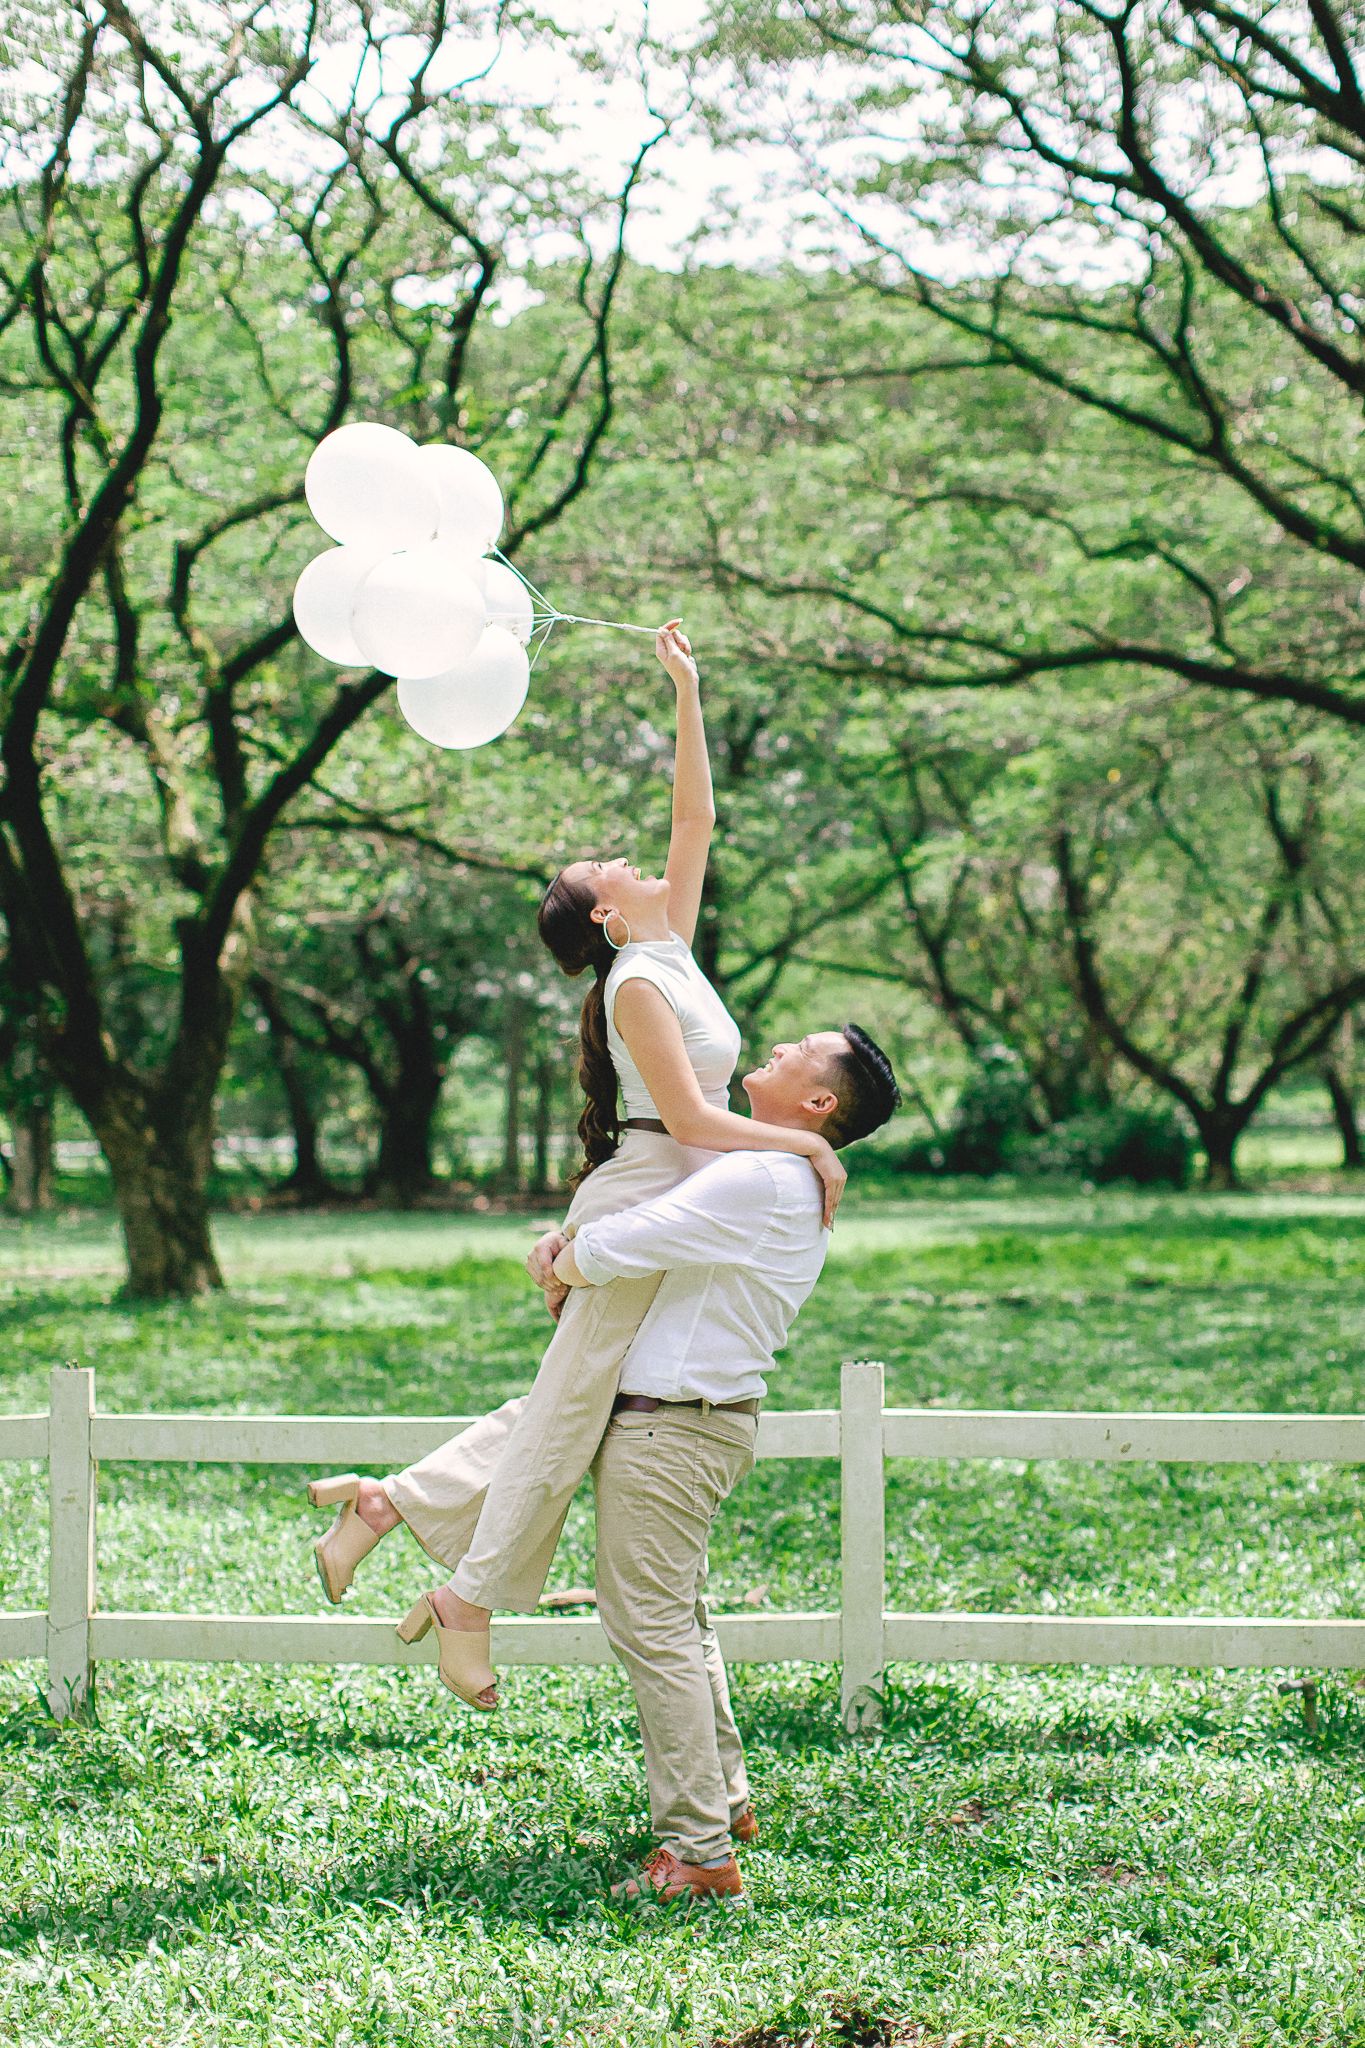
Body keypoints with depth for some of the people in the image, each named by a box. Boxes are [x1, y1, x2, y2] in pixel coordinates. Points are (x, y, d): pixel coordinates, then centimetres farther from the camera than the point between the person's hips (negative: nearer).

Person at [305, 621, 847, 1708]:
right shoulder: (640, 984, -14)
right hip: (645, 1205, -9)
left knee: (568, 1403, 11)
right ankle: (473, 1594, 1)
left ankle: (390, 1500, 13)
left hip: (659, 1211, 9)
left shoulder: (671, 953, 12)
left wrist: (688, 692, 13)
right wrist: (809, 1140, -14)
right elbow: (691, 1117, -20)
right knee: (571, 1404, -4)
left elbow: (696, 819, 15)